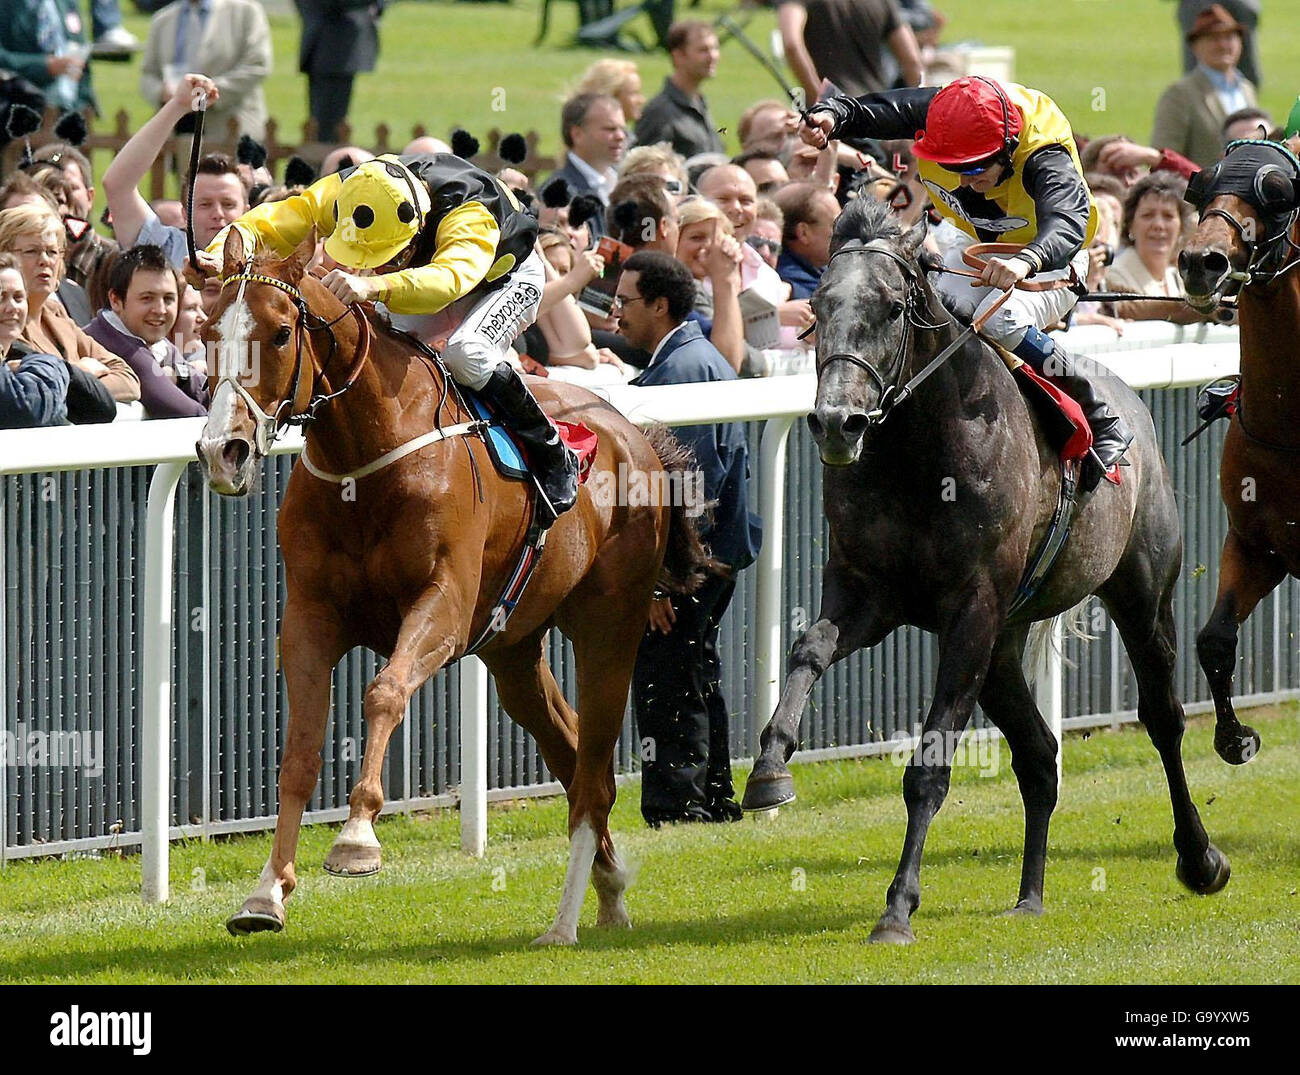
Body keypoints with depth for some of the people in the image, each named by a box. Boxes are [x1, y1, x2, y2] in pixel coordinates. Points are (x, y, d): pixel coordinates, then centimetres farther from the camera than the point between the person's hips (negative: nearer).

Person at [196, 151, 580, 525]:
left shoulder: (470, 215, -46)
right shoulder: (344, 193, -30)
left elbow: (450, 278, -63)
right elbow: (274, 221, -32)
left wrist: (373, 286, -79)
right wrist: (222, 251, -54)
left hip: (507, 279, -6)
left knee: (465, 353, -34)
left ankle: (554, 458, -16)